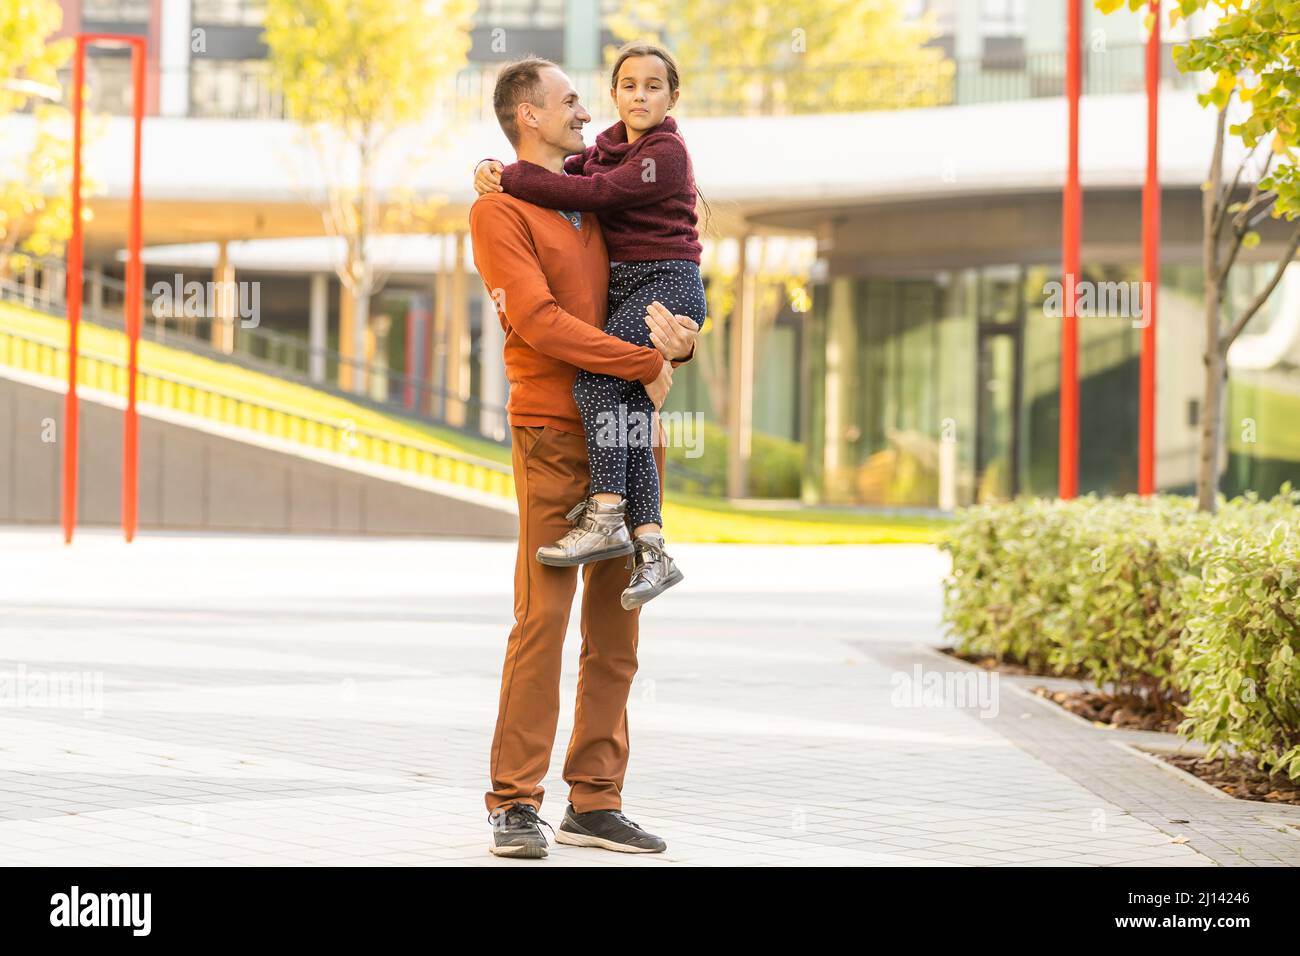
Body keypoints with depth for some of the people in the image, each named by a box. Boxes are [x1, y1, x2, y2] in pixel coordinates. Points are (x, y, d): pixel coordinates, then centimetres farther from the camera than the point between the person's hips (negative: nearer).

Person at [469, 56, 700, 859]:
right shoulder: (500, 211, -2)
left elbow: (662, 295, 21)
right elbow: (539, 322, -15)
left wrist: (679, 335, -4)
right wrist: (646, 362, -14)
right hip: (556, 435, -7)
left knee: (616, 627, 5)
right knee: (543, 618, -9)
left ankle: (596, 802, 9)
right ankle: (517, 805, -5)